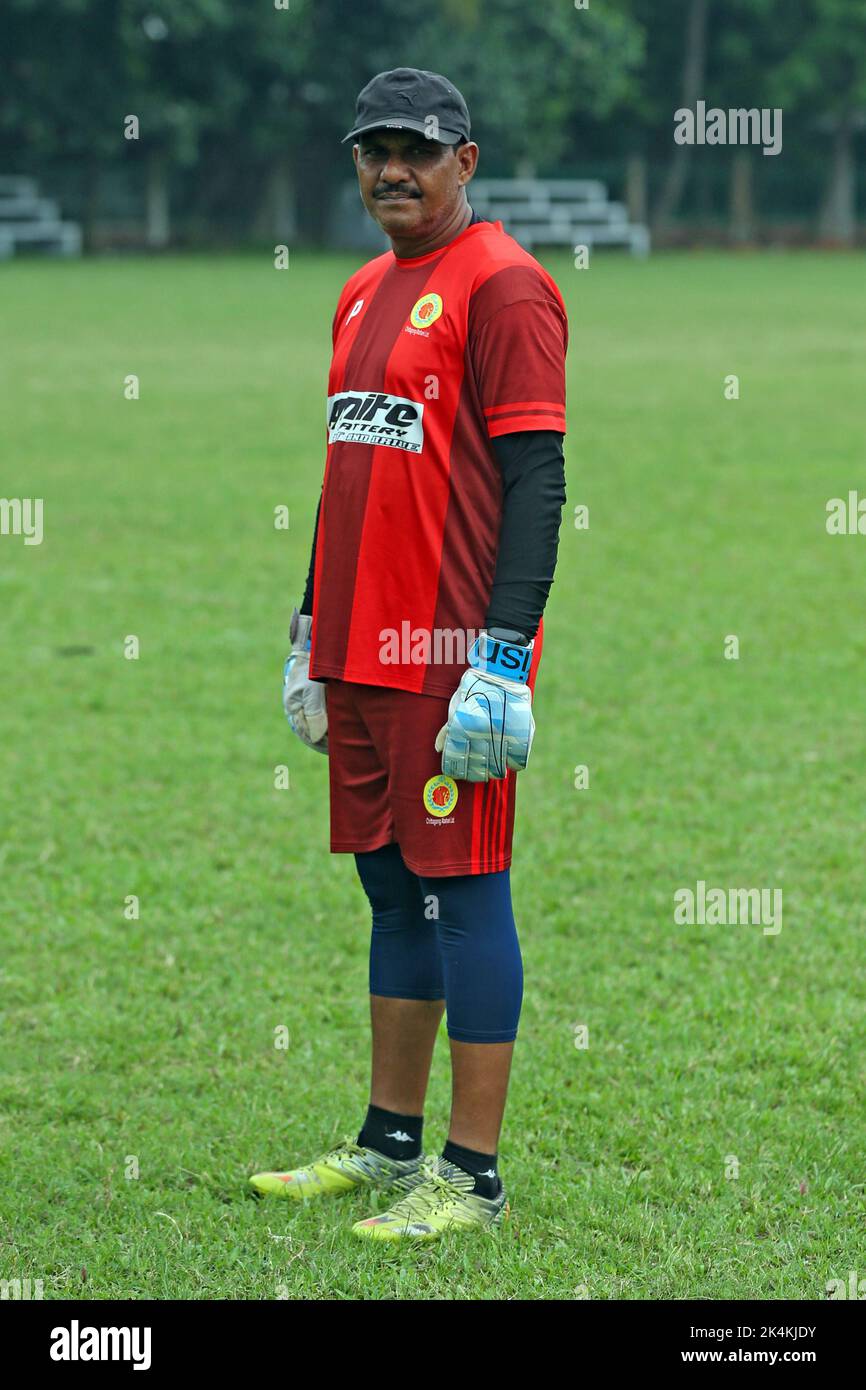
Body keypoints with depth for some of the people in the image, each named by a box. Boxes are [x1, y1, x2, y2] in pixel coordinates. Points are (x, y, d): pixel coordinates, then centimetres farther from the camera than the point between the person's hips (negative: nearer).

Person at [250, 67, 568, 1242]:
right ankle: (390, 1144, 22)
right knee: (392, 887, 14)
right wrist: (311, 634, 23)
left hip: (453, 655, -9)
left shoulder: (502, 286, -9)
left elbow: (535, 481, -15)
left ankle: (472, 1177, -2)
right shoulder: (364, 294, 18)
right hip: (360, 651, 9)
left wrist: (503, 655, -21)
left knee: (463, 892, -6)